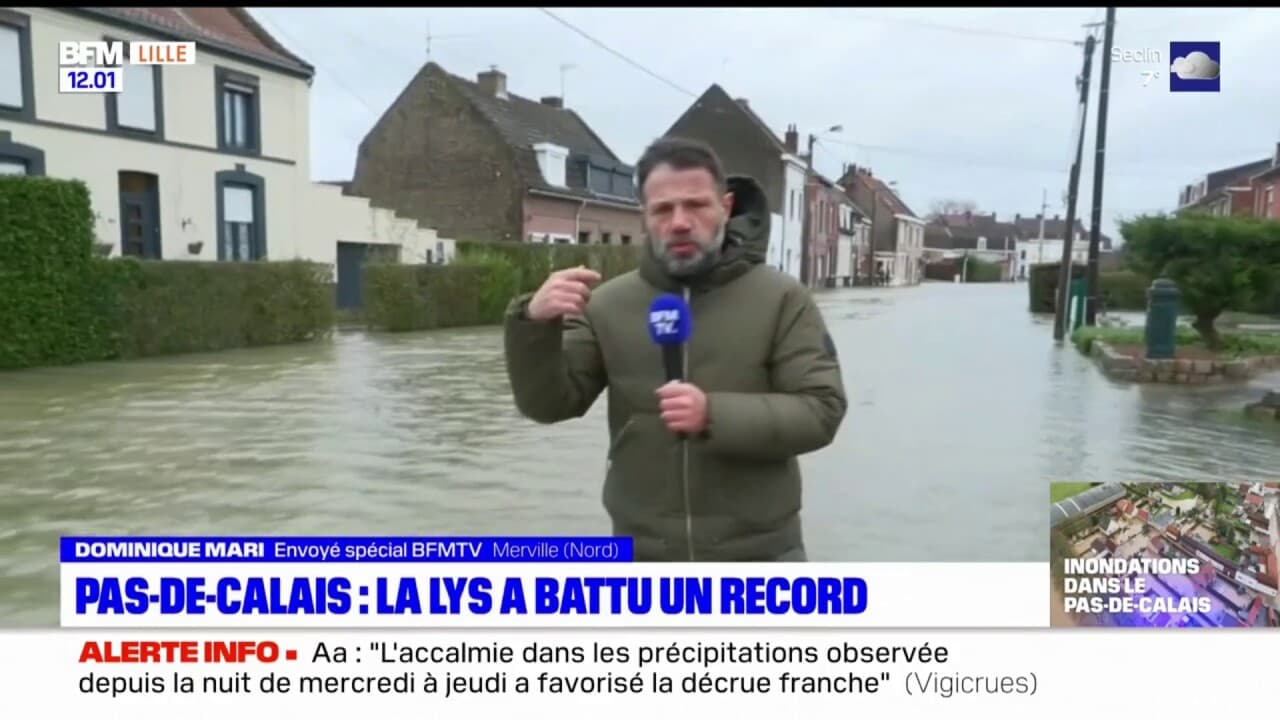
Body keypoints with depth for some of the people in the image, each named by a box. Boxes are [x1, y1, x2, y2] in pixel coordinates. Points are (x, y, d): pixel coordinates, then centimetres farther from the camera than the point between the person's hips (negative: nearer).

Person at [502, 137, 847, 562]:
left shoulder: (781, 298, -5)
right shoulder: (608, 305, 0)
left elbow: (820, 410, -11)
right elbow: (549, 403, -4)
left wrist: (715, 415, -27)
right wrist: (535, 324, -23)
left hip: (757, 557, -1)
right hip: (645, 559, 2)